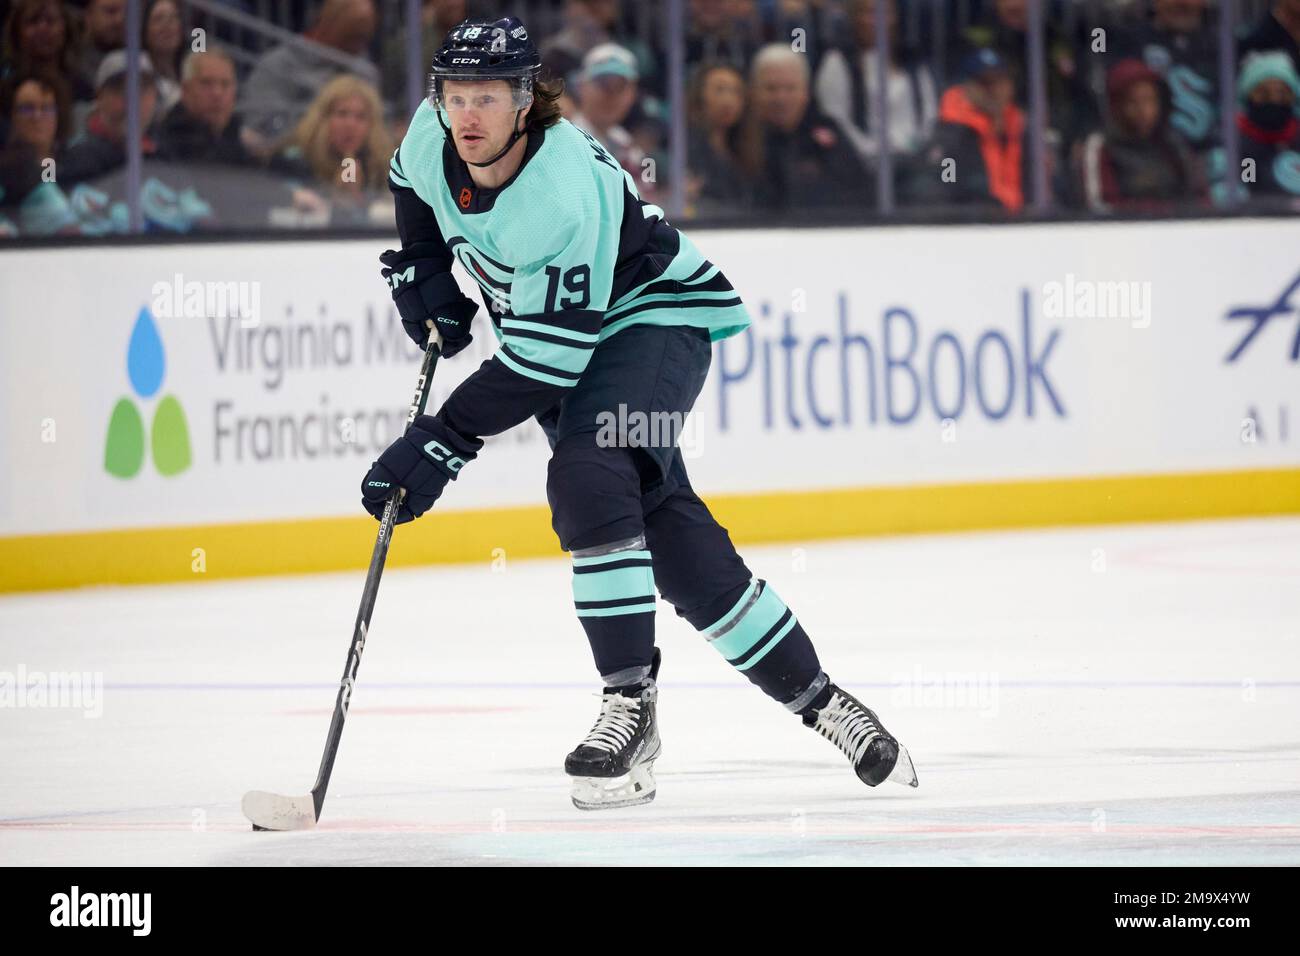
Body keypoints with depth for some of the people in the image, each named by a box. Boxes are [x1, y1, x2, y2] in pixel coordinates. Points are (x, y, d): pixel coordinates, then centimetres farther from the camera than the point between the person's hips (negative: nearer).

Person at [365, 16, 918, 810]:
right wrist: (421, 267, 4)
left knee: (586, 476, -32)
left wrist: (440, 445, -35)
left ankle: (631, 706, -26)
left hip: (655, 317, -7)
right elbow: (414, 181, 16)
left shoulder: (563, 195, -35)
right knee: (672, 532, 2)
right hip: (554, 327, 7)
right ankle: (816, 700, 12)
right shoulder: (432, 137, -13)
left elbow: (545, 365, -35)